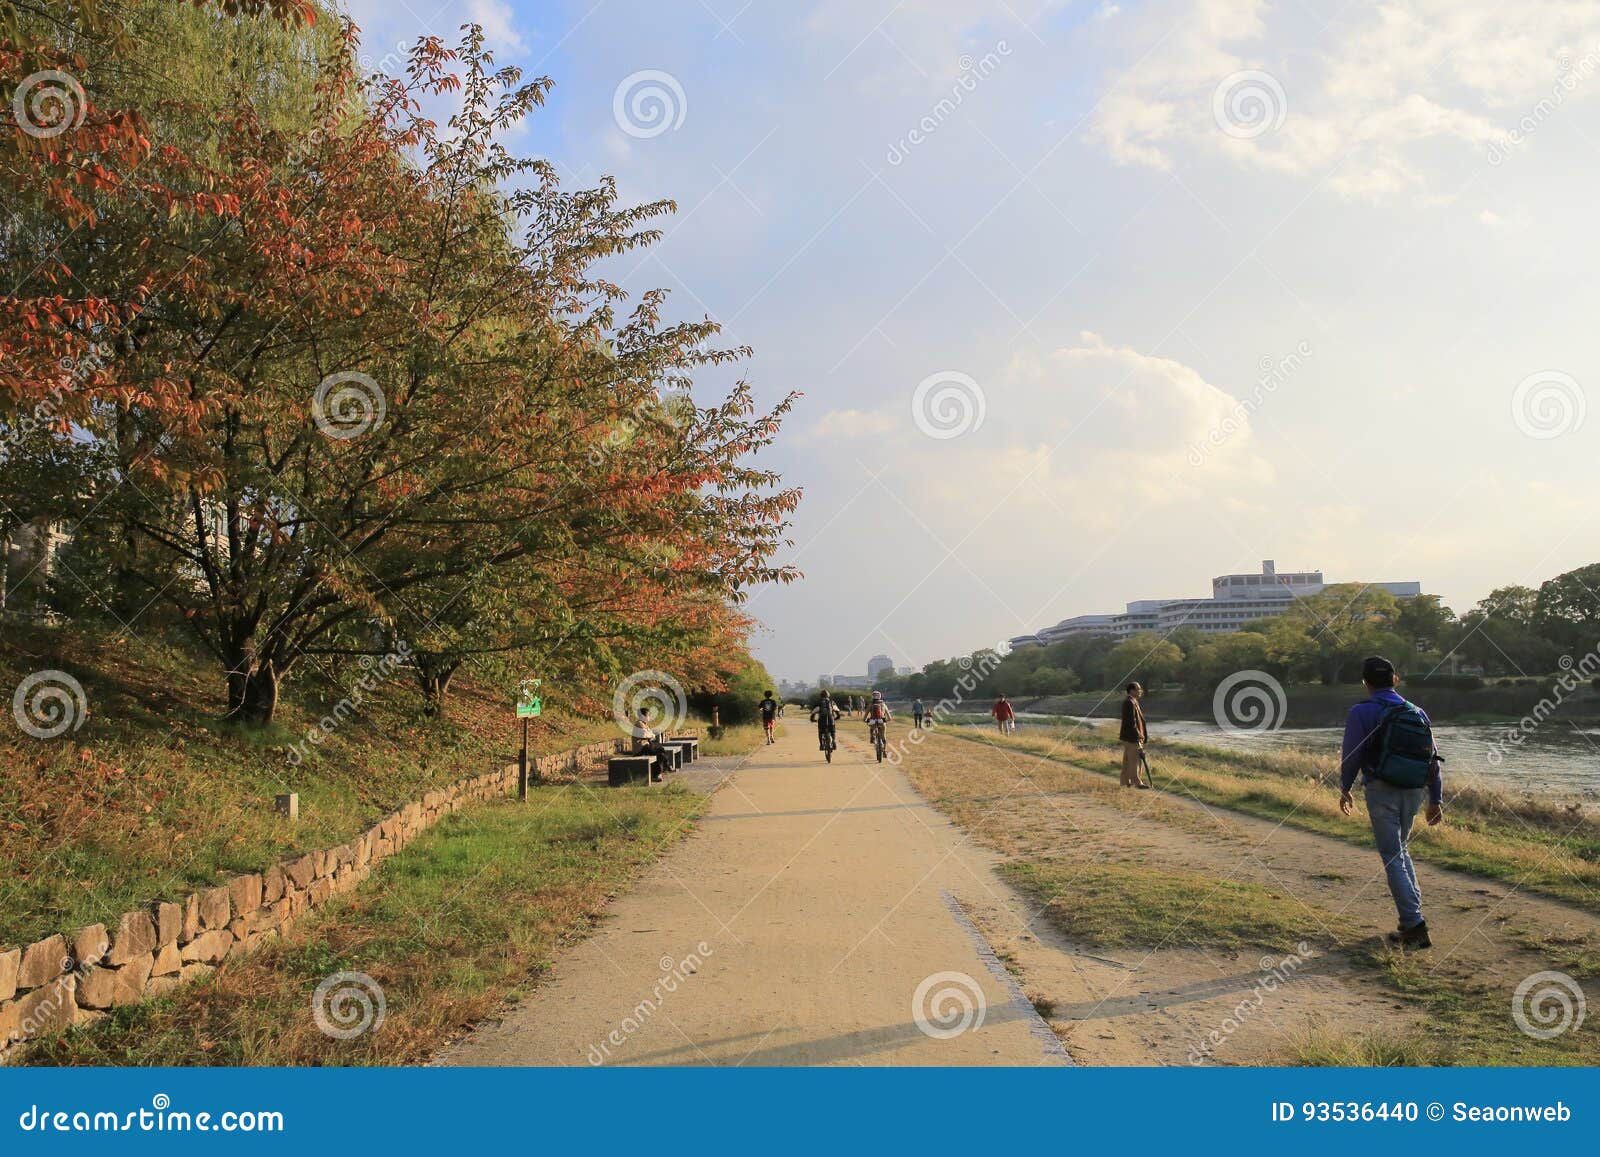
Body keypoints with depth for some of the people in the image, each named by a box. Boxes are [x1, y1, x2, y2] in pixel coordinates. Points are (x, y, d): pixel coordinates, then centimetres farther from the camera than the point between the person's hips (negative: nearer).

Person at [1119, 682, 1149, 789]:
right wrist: (1138, 736, -20)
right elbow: (1131, 722, -21)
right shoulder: (1130, 703, -18)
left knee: (1127, 760, 13)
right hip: (1131, 737, -11)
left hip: (1127, 736, 11)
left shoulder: (1133, 702, 16)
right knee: (1134, 760, -5)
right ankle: (1136, 782, -1)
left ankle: (1126, 782, 19)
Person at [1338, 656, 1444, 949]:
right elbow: (1432, 758, 11)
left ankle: (1414, 925, -6)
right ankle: (1413, 910, 18)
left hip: (1382, 791, -6)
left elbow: (1351, 756, -7)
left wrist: (1345, 790, 8)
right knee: (1401, 850, 23)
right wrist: (1436, 799, 16)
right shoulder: (1418, 713, 10)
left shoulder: (1362, 712, -7)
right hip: (1414, 793, 6)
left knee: (1392, 858, -2)